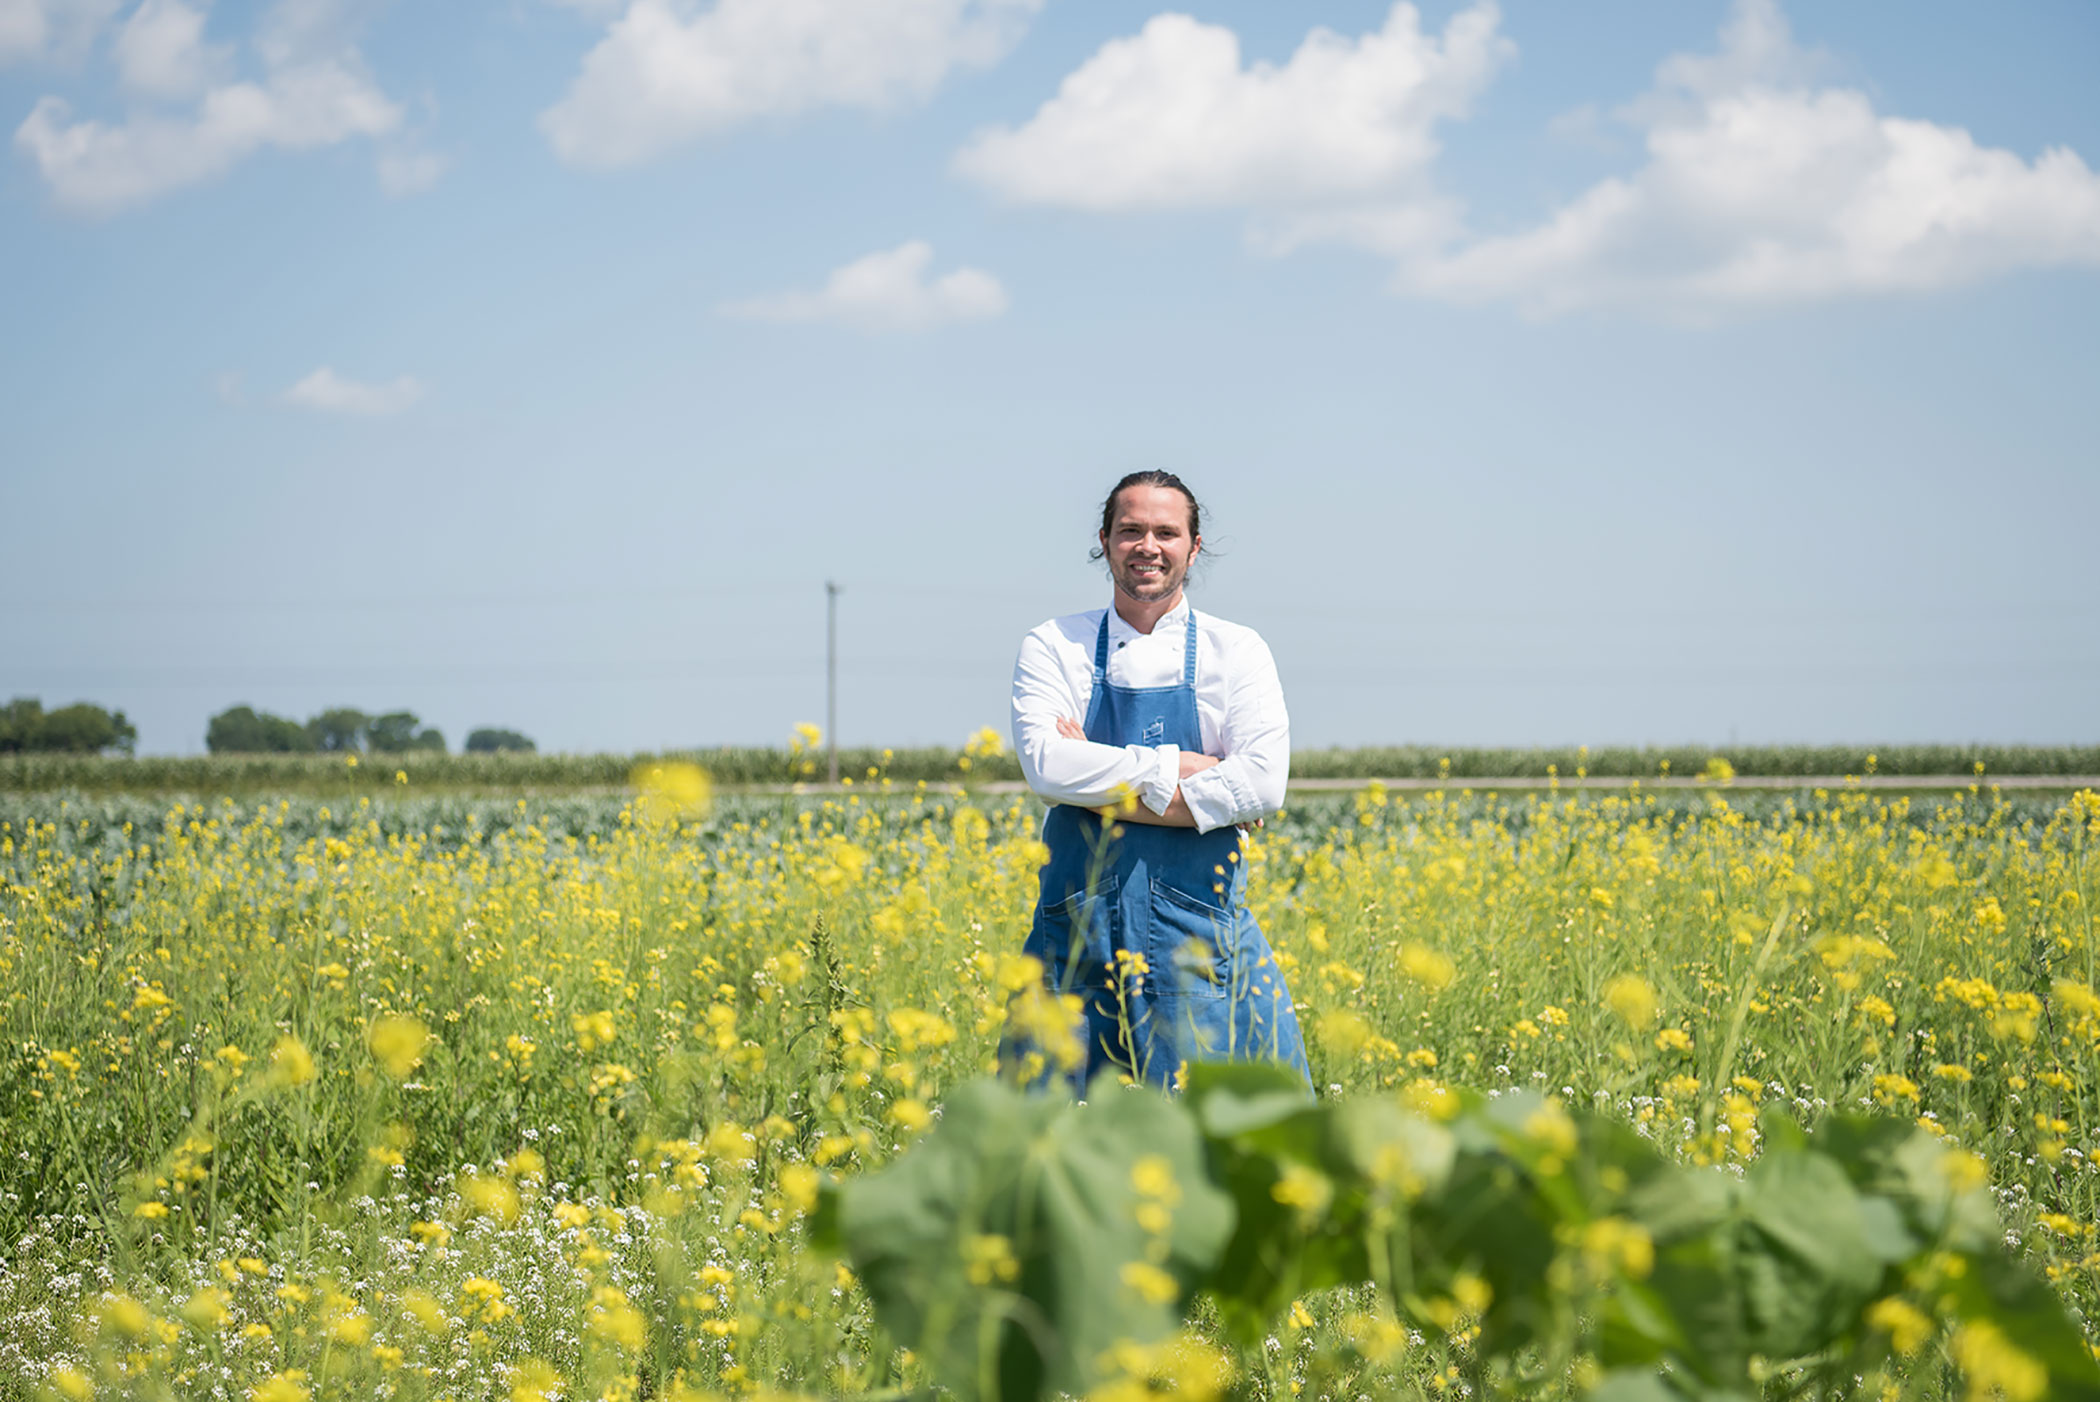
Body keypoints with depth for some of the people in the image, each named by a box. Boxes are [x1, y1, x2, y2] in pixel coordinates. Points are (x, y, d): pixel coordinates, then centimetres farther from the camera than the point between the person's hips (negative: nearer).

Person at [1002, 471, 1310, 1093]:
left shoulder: (1235, 652, 4)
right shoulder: (1054, 647, 6)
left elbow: (1261, 785, -10)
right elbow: (1046, 763, -11)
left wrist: (1107, 788, -11)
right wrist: (1180, 766, -13)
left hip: (1198, 924, -1)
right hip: (1079, 920, 1)